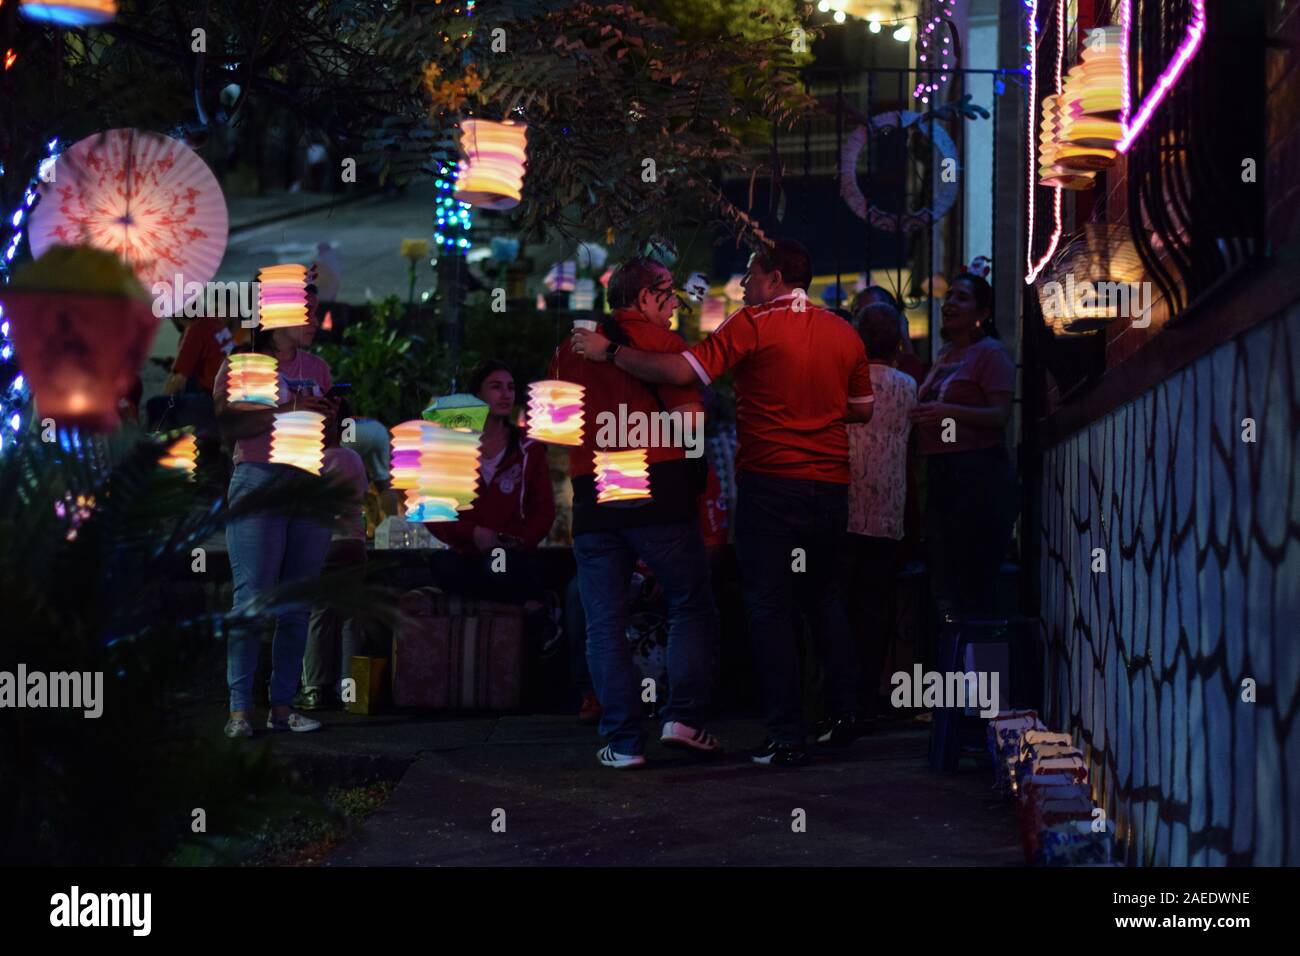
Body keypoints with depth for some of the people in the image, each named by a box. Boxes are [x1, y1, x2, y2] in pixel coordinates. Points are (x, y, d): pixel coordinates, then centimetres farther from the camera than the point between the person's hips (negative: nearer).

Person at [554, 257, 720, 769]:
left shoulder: (571, 347, 13)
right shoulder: (662, 341, -2)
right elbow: (692, 420, -10)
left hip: (592, 496, 4)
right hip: (659, 493, -4)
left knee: (605, 625, 5)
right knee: (692, 605, 10)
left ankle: (623, 740, 2)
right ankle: (684, 717, 0)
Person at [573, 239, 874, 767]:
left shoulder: (754, 326, -10)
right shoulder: (843, 332, 7)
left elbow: (681, 371, -17)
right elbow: (862, 408, 16)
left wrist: (609, 351, -9)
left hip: (770, 481, -5)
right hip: (830, 485, 5)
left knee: (770, 606, 0)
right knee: (825, 597, 20)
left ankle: (787, 737, -1)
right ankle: (843, 714, 17)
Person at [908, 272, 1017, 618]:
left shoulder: (990, 353, -4)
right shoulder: (945, 355, 21)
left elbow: (1001, 415, -15)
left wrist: (949, 412, -27)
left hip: (978, 474, -9)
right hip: (940, 473, 9)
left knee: (975, 581, -10)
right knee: (943, 583, 10)